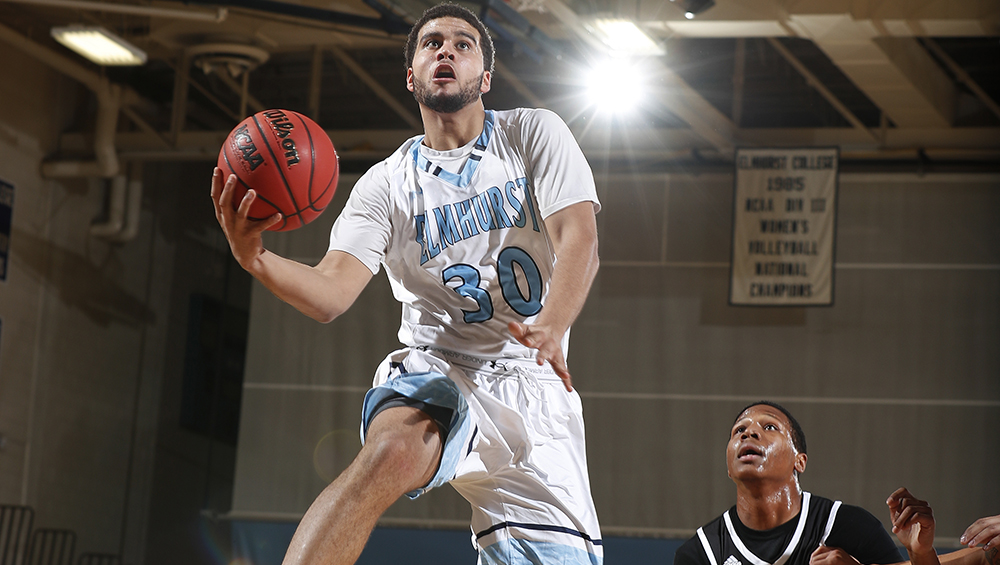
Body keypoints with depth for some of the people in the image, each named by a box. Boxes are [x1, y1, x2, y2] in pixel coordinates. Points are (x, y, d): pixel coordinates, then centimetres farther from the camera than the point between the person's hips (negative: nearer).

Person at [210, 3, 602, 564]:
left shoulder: (535, 134, 6)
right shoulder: (386, 183, 7)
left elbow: (579, 241, -9)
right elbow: (331, 293, -6)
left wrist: (552, 327, -31)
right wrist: (256, 259, -29)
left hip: (533, 384, 1)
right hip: (436, 370, -1)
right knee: (391, 451, -36)